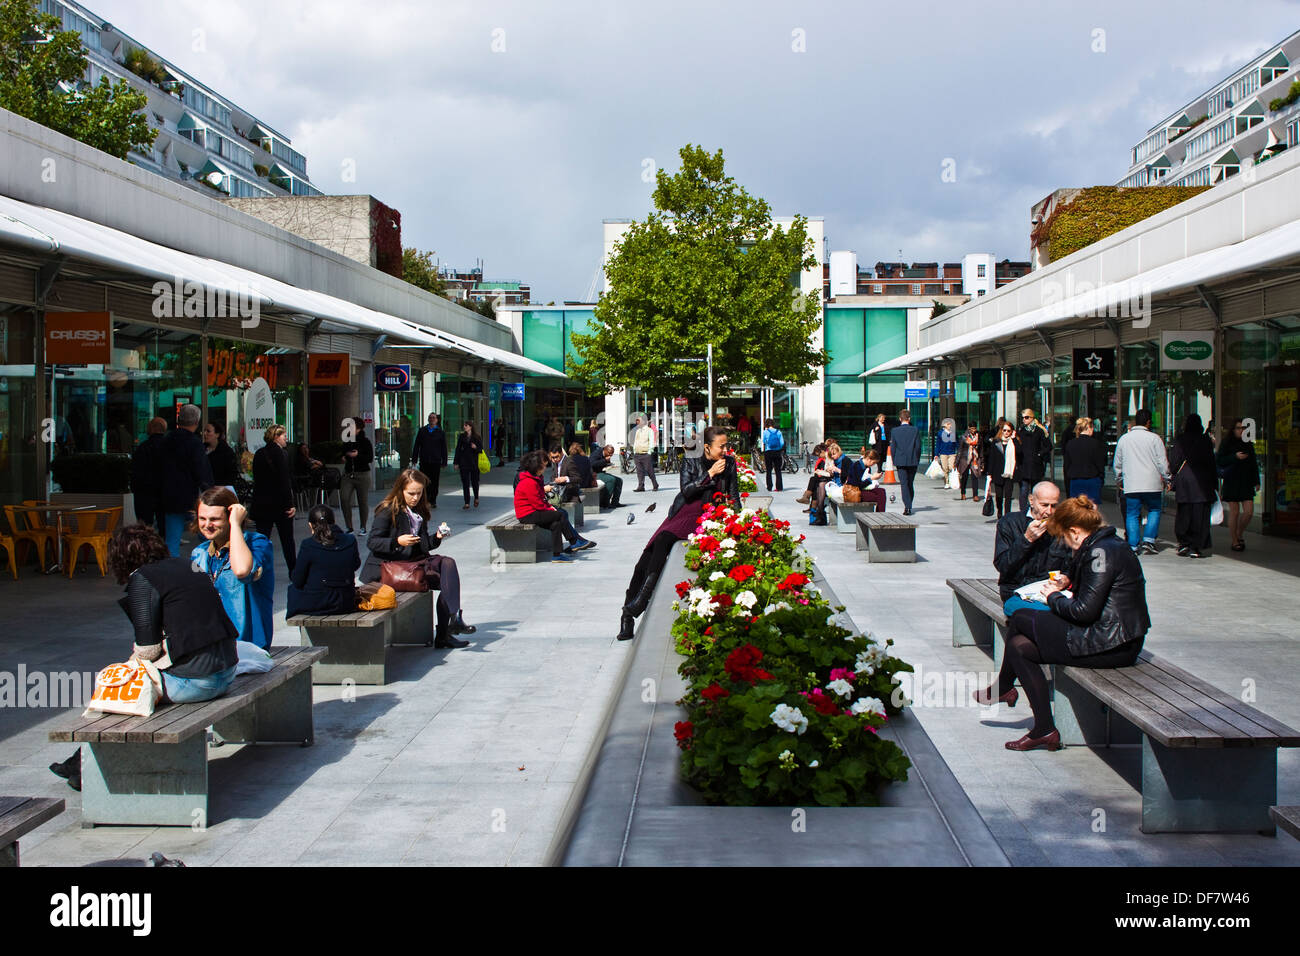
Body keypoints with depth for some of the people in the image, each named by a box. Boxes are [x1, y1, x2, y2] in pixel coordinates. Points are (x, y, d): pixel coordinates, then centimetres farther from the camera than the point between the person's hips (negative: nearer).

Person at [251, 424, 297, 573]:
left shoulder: (259, 453, 7)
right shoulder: (278, 453, -13)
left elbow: (257, 479, 11)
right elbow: (284, 481, -18)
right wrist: (290, 504, -16)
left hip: (261, 503, 5)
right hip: (279, 504, -5)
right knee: (287, 539, 7)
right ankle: (293, 571, 15)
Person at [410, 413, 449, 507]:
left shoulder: (440, 432, 7)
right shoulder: (422, 431, 9)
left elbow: (444, 448, 8)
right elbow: (416, 446, 9)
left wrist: (444, 462, 3)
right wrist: (414, 459, 3)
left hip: (436, 462, 0)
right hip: (424, 461, 1)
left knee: (434, 483, 2)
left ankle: (432, 501, 11)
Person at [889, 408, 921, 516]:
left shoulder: (894, 431, -4)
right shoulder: (915, 430, -3)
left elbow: (892, 448, -1)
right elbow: (918, 447, -2)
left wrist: (894, 462, 8)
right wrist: (917, 460, 9)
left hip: (901, 461, -1)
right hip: (913, 461, 1)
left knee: (904, 484, -2)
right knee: (910, 484, 14)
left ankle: (907, 506, -14)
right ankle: (909, 506, 22)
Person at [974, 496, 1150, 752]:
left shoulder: (1101, 552, -18)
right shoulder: (1107, 545, 12)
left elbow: (1085, 611, -21)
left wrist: (1054, 597, -4)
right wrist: (1070, 585, 10)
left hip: (1108, 644, -10)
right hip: (1114, 638, 10)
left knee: (1020, 619, -2)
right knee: (1020, 646, 9)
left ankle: (1003, 687, 16)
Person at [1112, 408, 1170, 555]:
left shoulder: (1123, 439, 5)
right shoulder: (1154, 438, -5)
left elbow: (1117, 464, 13)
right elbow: (1163, 463, -2)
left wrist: (1119, 480, 26)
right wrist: (1166, 479, 10)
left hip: (1130, 485, 2)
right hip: (1151, 484, -2)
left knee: (1132, 514, 6)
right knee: (1154, 511, 13)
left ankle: (1134, 545, 2)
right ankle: (1148, 540, 0)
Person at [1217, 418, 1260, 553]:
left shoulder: (1248, 444, 12)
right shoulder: (1226, 444, 0)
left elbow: (1254, 464, 18)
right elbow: (1218, 461, -7)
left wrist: (1256, 481, 14)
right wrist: (1235, 457, -18)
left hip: (1246, 482, 4)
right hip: (1231, 482, -4)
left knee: (1249, 512, -4)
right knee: (1234, 512, -2)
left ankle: (1239, 534, 20)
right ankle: (1234, 541, 8)